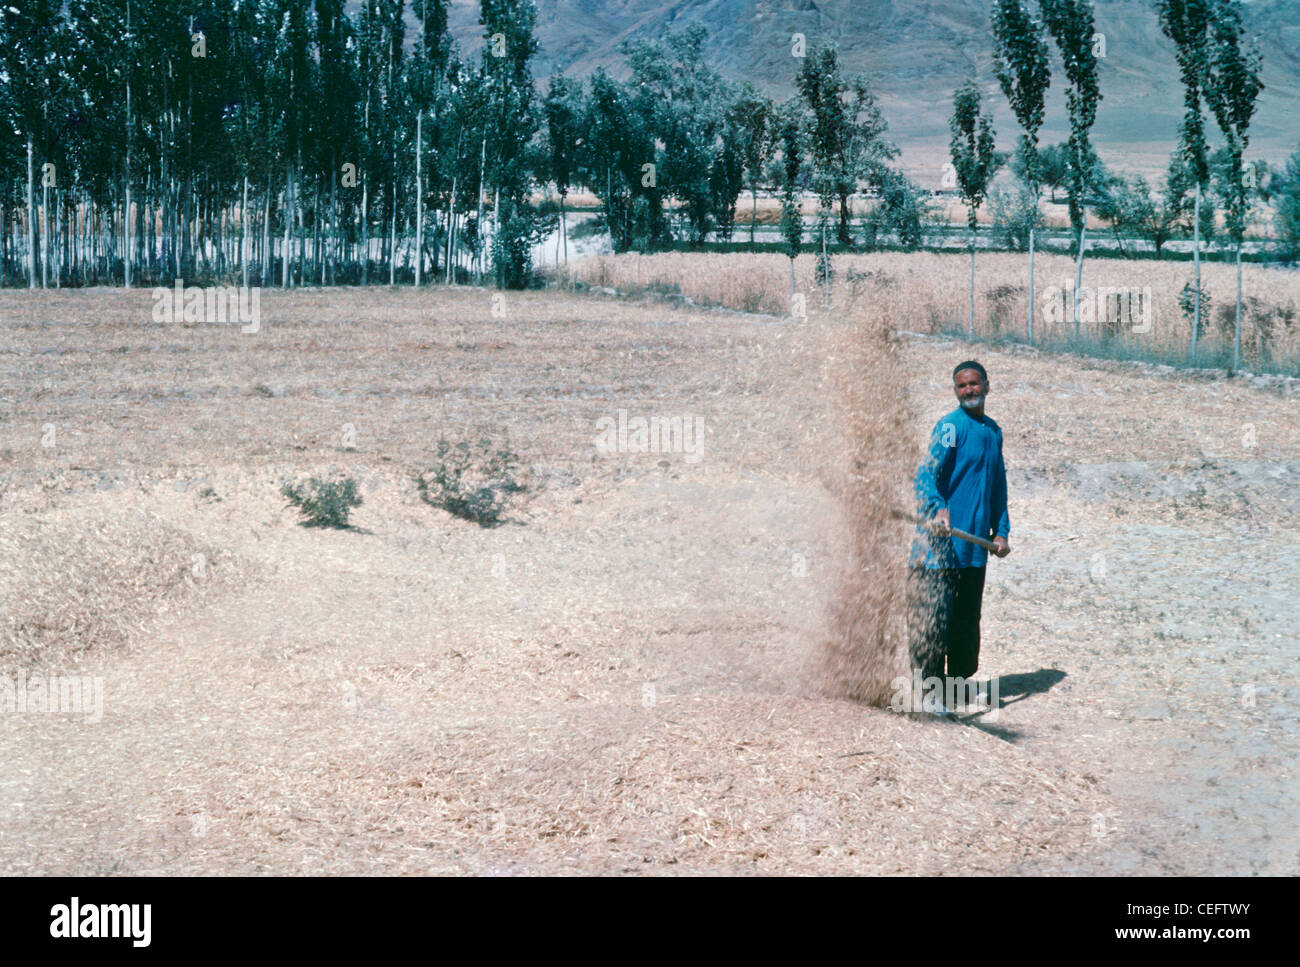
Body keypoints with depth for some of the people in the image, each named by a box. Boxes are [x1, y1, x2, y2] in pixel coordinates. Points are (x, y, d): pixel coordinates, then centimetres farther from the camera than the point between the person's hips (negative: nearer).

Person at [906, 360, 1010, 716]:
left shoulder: (994, 431, 16)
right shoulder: (950, 427, -8)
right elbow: (926, 474, -19)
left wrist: (1001, 530, 19)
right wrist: (937, 509, -36)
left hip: (975, 545, 7)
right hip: (942, 541, -7)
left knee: (967, 619, 14)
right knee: (934, 618, -6)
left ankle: (958, 681, 26)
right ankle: (928, 689, -2)